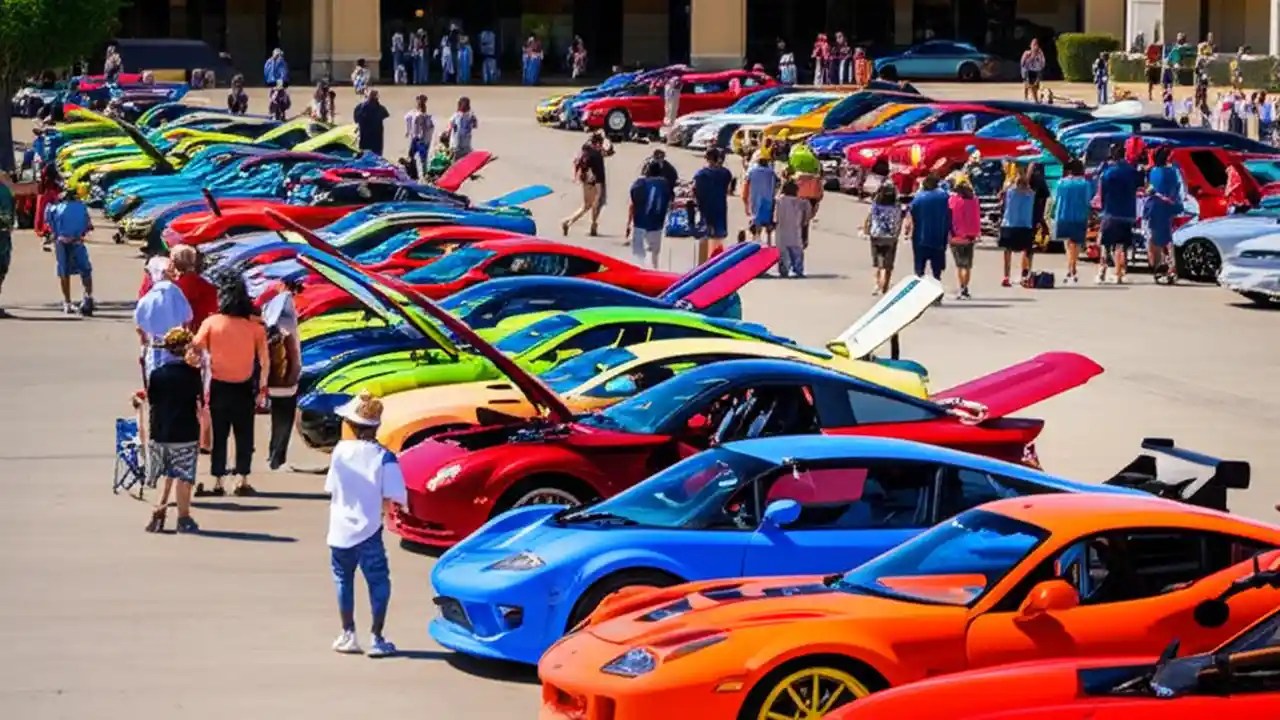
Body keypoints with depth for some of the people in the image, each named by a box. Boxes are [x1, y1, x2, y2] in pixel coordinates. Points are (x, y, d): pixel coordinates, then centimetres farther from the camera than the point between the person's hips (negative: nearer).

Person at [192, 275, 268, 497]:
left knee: (219, 435, 8)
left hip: (219, 386, 0)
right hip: (244, 387, 0)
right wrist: (262, 388, 2)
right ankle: (243, 482, 8)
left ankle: (218, 483, 7)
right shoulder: (255, 326, -5)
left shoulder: (211, 323, -6)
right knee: (244, 435, 9)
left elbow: (196, 351, -9)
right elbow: (264, 360, -5)